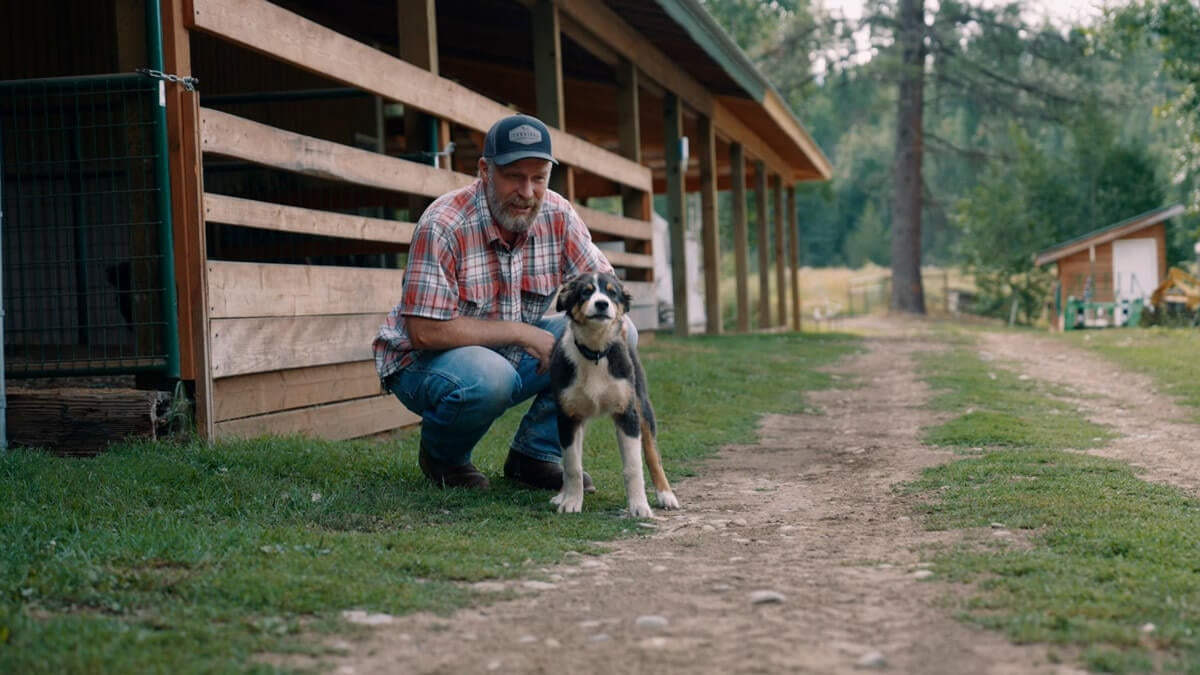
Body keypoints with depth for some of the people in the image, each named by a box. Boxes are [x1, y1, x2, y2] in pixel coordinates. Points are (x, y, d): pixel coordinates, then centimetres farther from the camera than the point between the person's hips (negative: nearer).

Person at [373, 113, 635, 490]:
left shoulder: (558, 216, -8)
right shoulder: (443, 226, -25)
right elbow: (424, 332, -27)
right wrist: (520, 332, -25)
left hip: (512, 357, 6)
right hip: (427, 361, -6)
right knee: (488, 377, -40)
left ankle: (534, 455, 0)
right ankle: (441, 456, -4)